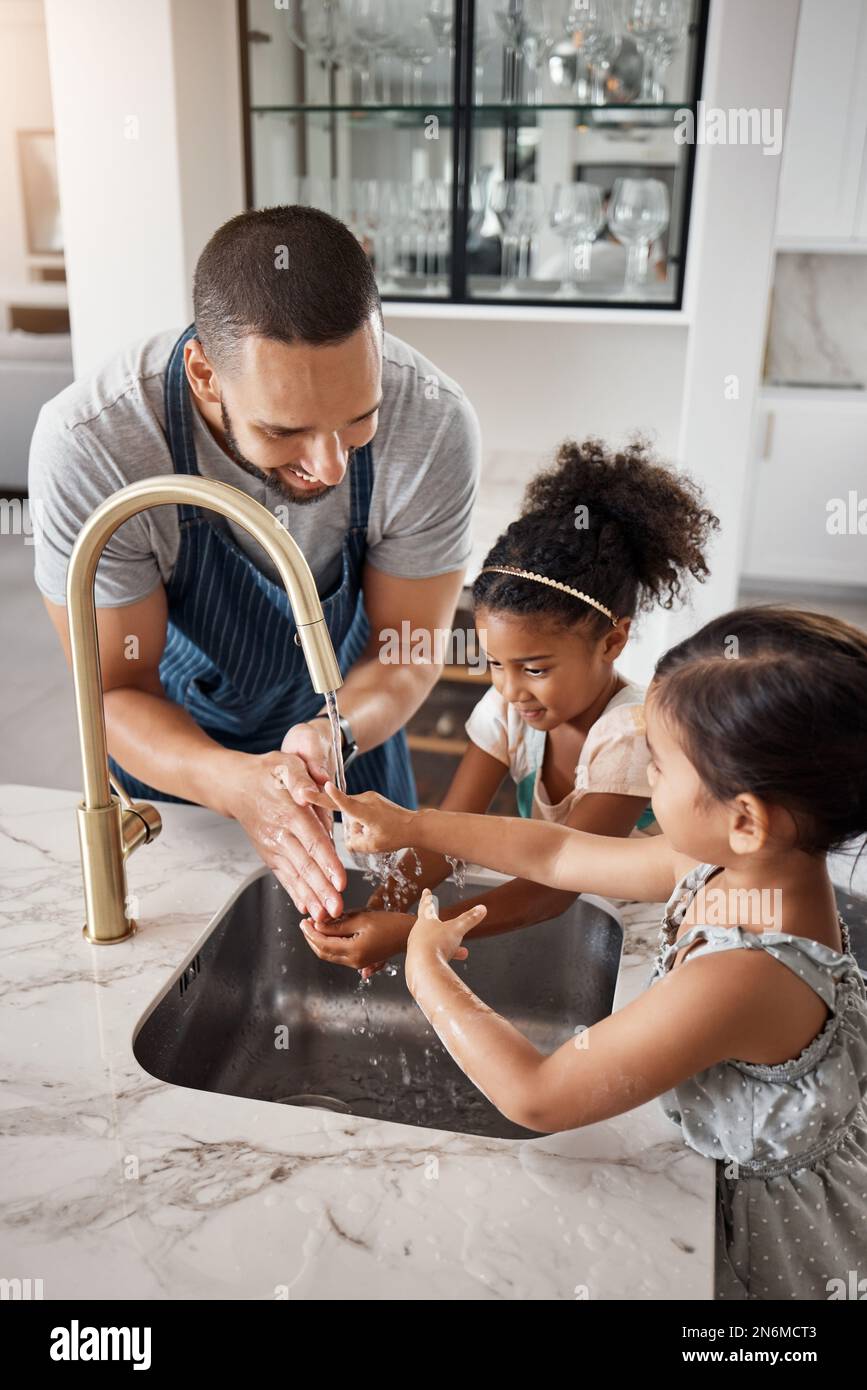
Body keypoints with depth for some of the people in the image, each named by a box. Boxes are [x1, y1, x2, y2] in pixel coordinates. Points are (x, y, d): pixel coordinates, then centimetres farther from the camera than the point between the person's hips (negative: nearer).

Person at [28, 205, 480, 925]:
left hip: (348, 733, 1)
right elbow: (118, 691, -26)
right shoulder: (88, 445, -35)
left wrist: (331, 733, -41)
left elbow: (406, 652, -19)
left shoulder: (435, 421, -31)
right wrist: (239, 784, -46)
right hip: (170, 745, -1)